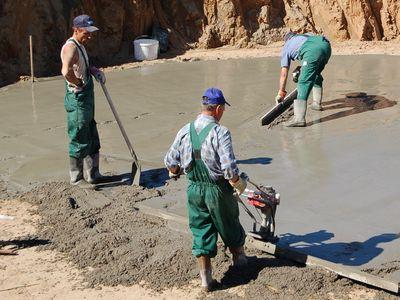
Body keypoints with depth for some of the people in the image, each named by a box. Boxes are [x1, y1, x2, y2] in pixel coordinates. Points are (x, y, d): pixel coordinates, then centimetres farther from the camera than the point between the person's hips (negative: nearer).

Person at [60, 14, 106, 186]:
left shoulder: (80, 46, 12)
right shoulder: (71, 47, -20)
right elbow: (66, 71, -38)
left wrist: (95, 71, 11)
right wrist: (78, 83, -21)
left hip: (86, 98, 10)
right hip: (77, 100, -10)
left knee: (92, 139, 17)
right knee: (79, 141, 1)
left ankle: (92, 175, 29)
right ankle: (76, 179, 13)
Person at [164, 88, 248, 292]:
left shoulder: (185, 131, -3)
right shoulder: (220, 132, -19)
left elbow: (170, 162, 5)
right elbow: (229, 168, -23)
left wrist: (175, 173, 27)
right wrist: (239, 184, -5)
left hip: (194, 189, 4)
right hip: (217, 190, -4)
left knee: (201, 232, 12)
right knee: (229, 225, 21)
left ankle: (205, 279, 16)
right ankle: (238, 257, 45)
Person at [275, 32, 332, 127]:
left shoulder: (286, 47, 30)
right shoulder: (306, 35, 44)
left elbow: (284, 74, 29)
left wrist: (281, 93, 36)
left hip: (313, 51, -6)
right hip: (326, 45, 6)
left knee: (304, 83, -8)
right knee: (316, 75, 31)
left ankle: (299, 118, -19)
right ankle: (317, 103, 38)